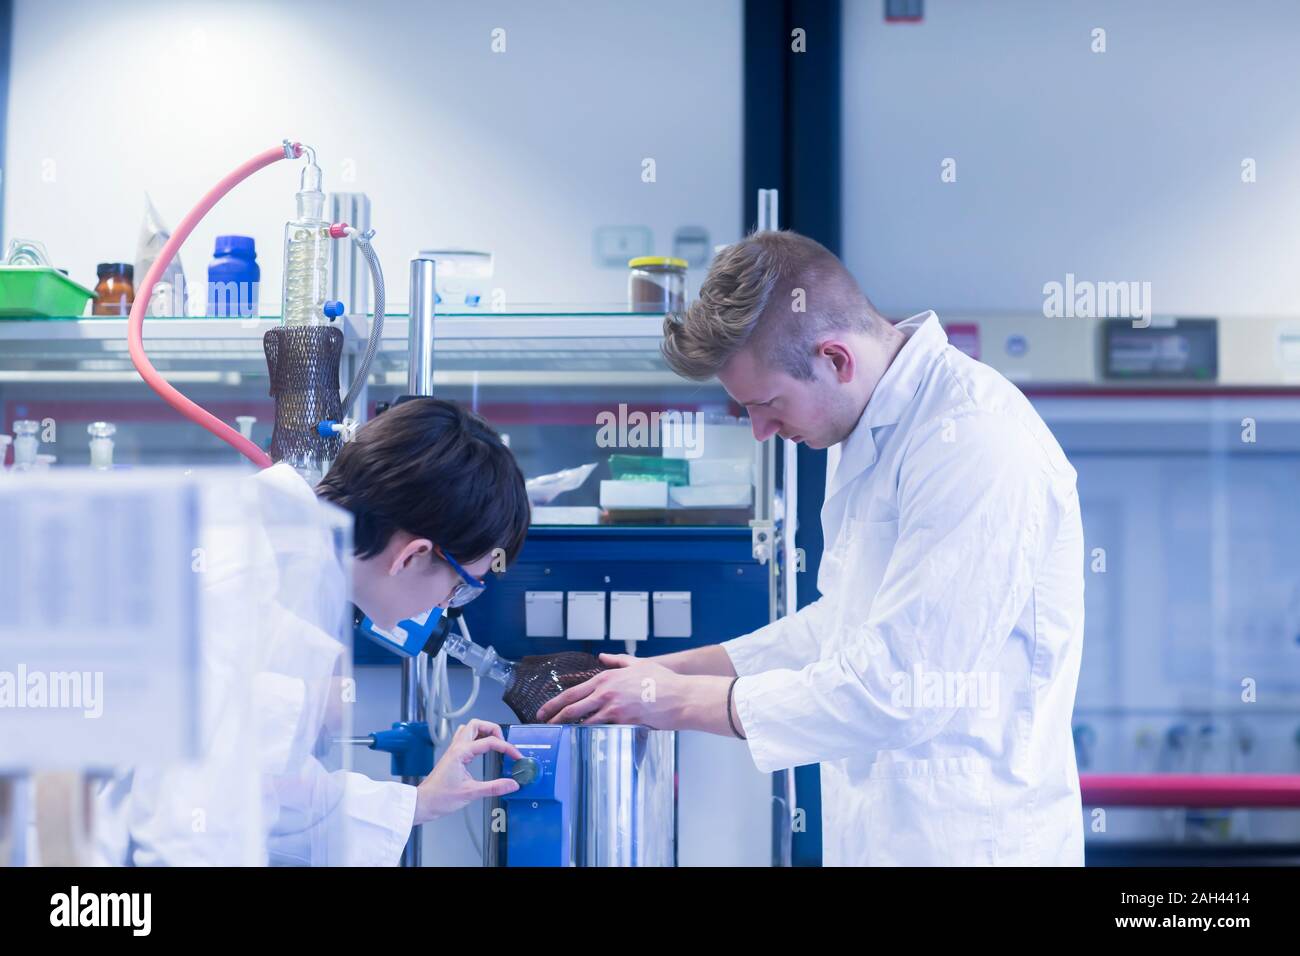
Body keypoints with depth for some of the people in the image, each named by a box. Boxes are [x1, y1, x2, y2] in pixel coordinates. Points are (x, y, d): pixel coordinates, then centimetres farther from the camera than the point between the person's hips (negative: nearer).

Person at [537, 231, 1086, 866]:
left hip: (967, 840, -9)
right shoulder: (868, 430, 9)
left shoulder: (975, 445, -23)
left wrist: (679, 701, -15)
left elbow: (897, 690, -25)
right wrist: (677, 670, 9)